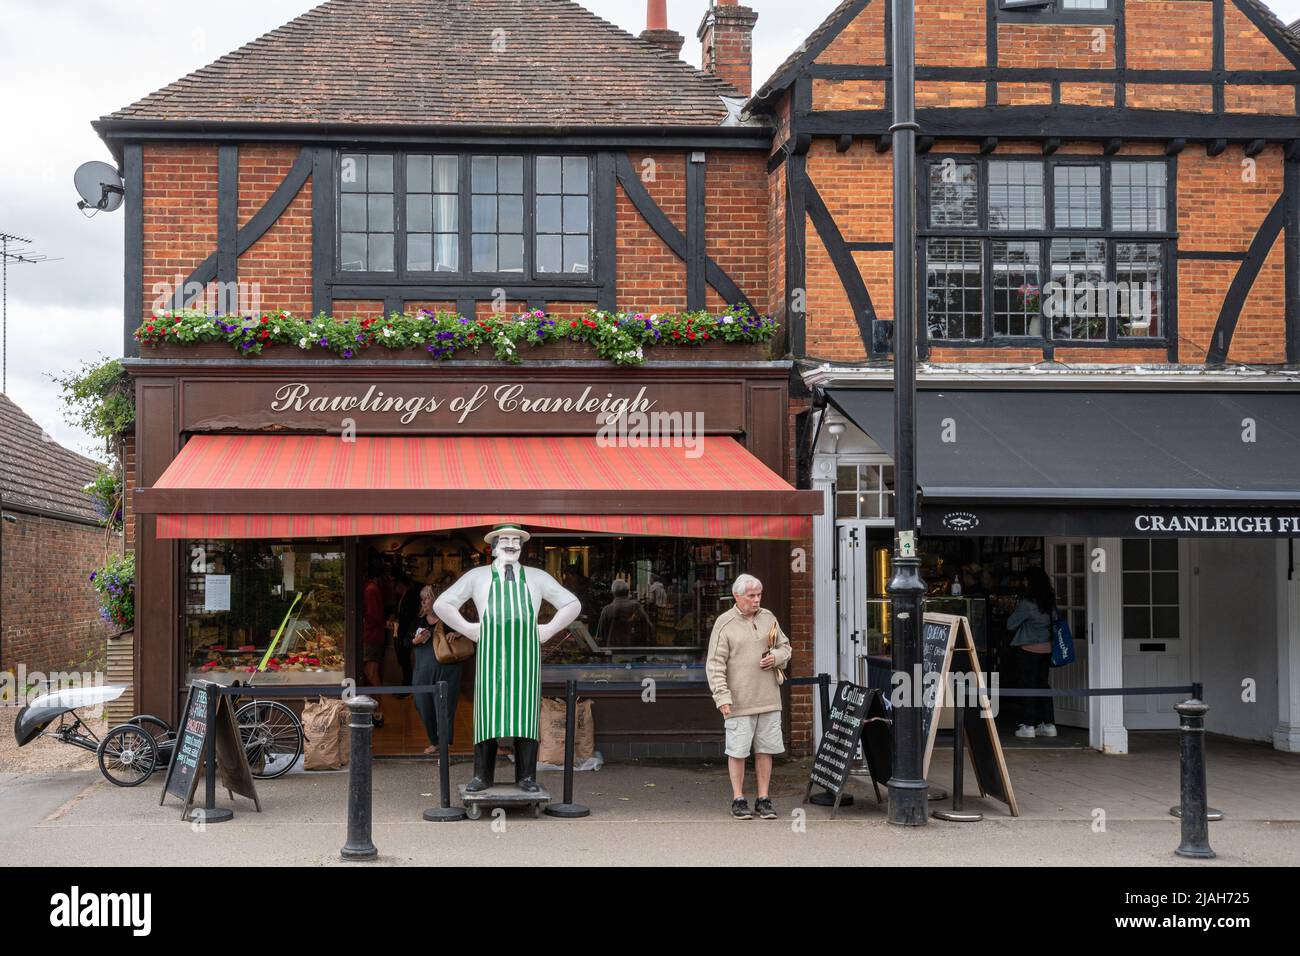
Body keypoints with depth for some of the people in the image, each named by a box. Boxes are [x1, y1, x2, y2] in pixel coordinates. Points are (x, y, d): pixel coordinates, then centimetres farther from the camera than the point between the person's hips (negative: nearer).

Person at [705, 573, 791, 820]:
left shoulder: (768, 618, 11)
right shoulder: (724, 623, -4)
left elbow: (785, 646, 23)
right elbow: (715, 664, -7)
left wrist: (776, 657, -1)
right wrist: (722, 697, -14)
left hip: (768, 698, 4)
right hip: (739, 702, -4)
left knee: (765, 750, 7)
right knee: (737, 751, 0)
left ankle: (763, 799, 16)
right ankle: (738, 800, 10)